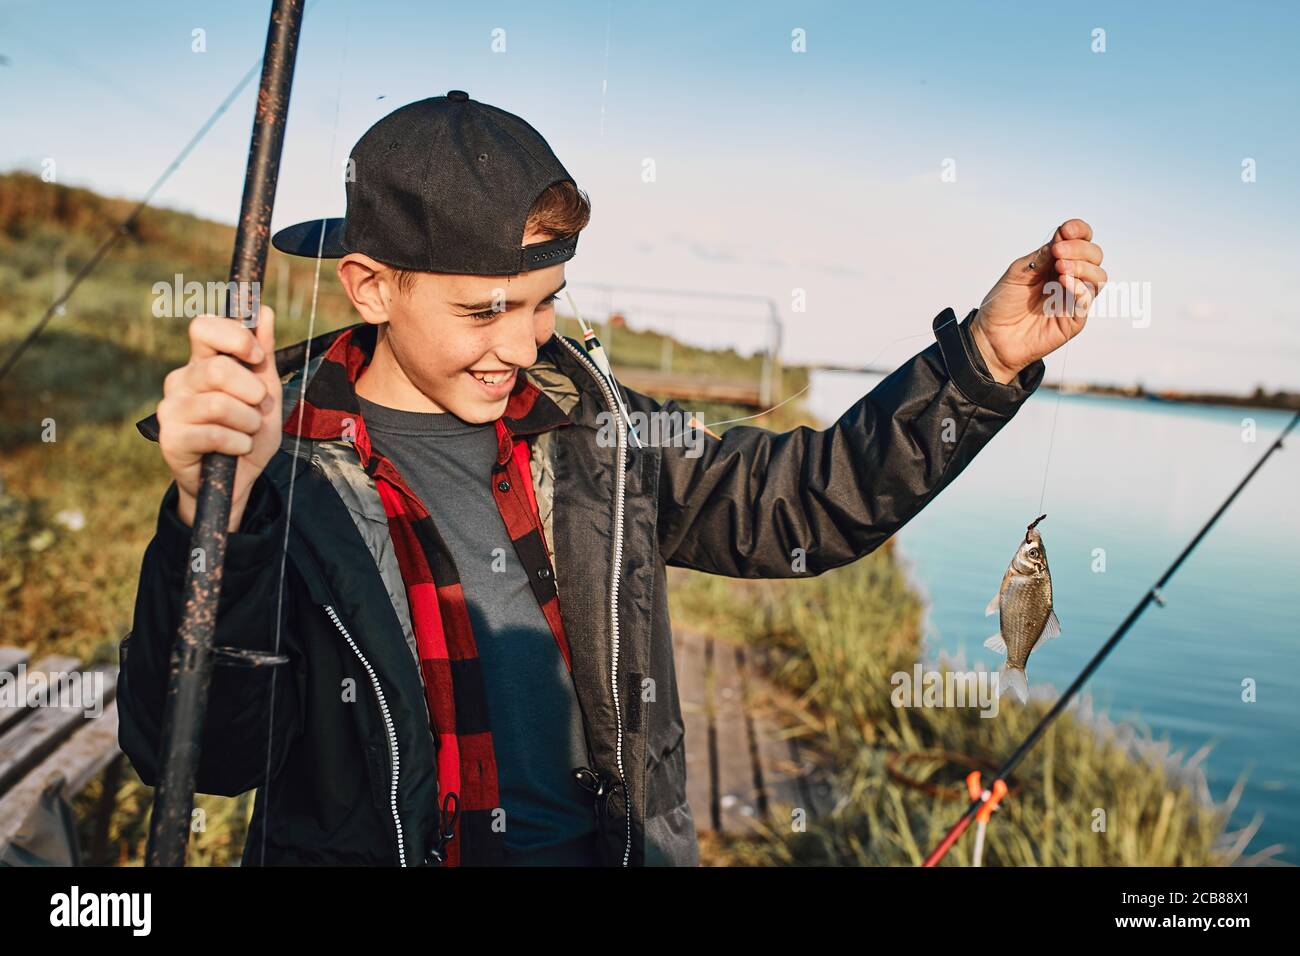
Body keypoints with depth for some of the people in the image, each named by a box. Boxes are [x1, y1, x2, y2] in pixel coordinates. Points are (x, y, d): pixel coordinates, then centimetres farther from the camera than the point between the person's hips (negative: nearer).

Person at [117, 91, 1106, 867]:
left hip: (615, 845, 5)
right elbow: (201, 752, -17)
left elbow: (794, 501, 7)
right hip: (376, 848, -4)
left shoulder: (588, 427, 5)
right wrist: (214, 513, -33)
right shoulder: (284, 465, -8)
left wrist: (986, 355, 0)